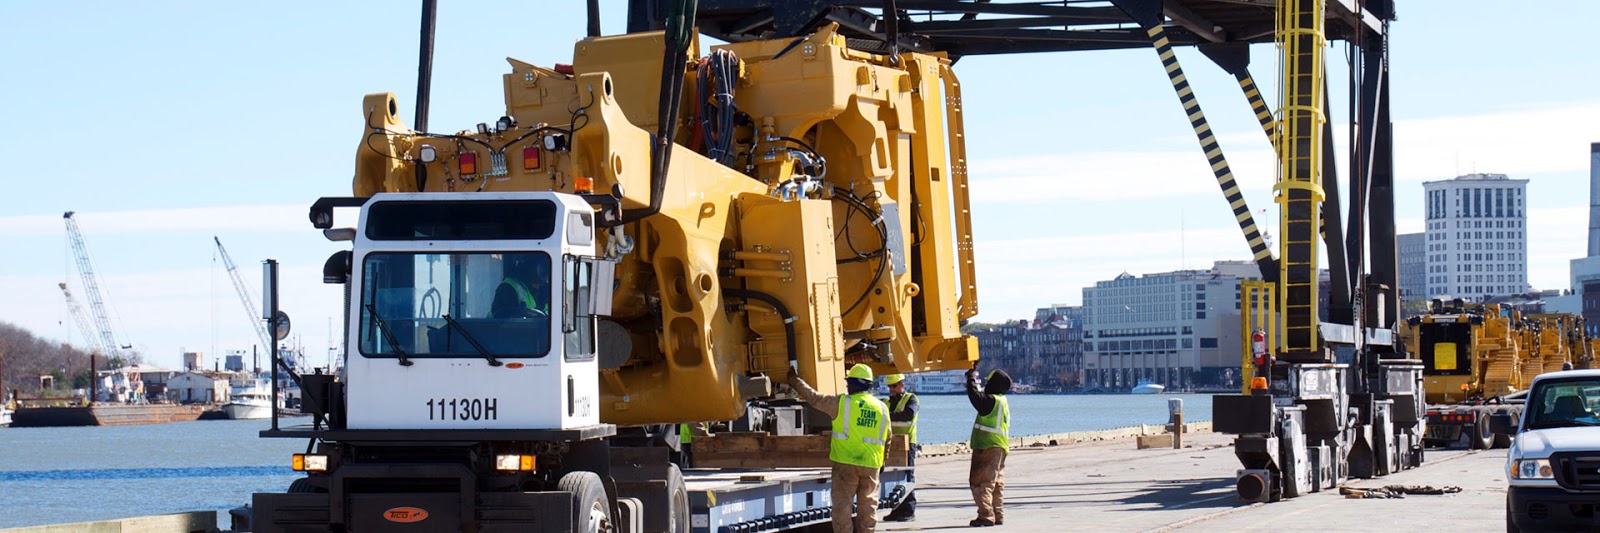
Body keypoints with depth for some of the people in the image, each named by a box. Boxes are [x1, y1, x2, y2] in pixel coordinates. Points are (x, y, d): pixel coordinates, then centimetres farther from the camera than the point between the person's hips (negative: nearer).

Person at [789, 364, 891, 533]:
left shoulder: (841, 403, -7)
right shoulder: (882, 408, 6)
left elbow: (814, 398, 0)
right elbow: (887, 437, 16)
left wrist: (795, 380, 14)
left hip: (845, 462, -3)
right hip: (871, 465, 3)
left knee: (842, 504, 2)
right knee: (868, 504, 11)